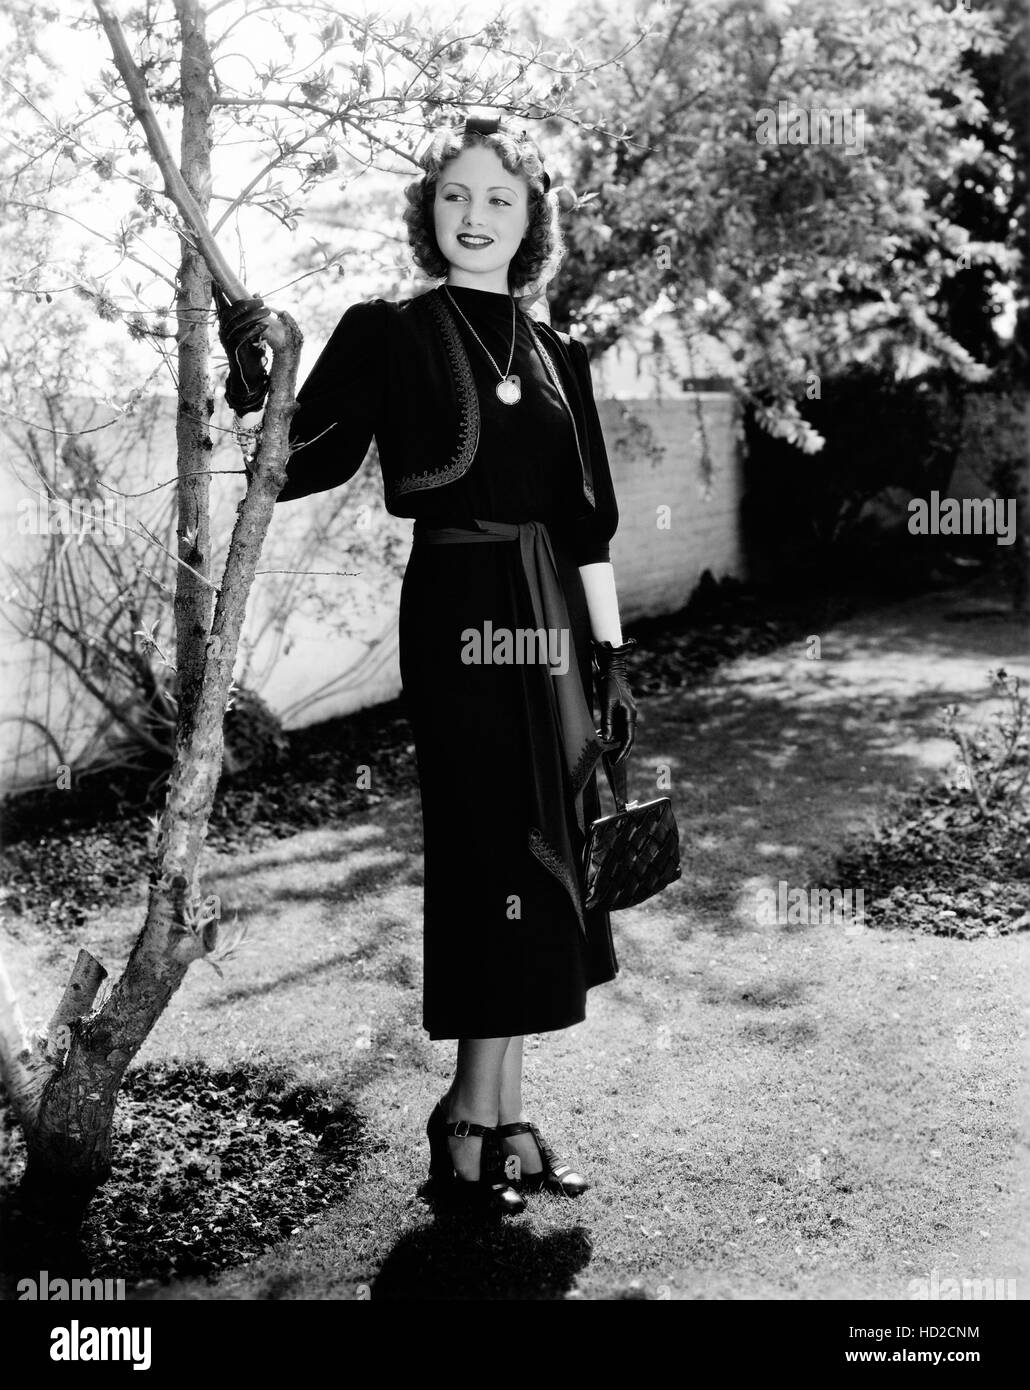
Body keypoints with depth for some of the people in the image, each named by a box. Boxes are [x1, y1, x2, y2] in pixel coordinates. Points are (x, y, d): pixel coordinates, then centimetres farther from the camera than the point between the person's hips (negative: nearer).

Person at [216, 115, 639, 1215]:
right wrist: (251, 391, -28)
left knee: (530, 868, 7)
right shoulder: (388, 334, 1)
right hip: (460, 617, -5)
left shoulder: (556, 358, 15)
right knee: (503, 859, -6)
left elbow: (589, 524, 14)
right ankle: (479, 1124, 9)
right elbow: (297, 464, -9)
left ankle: (493, 1119, 19)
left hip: (553, 624, 6)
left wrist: (612, 657, 11)